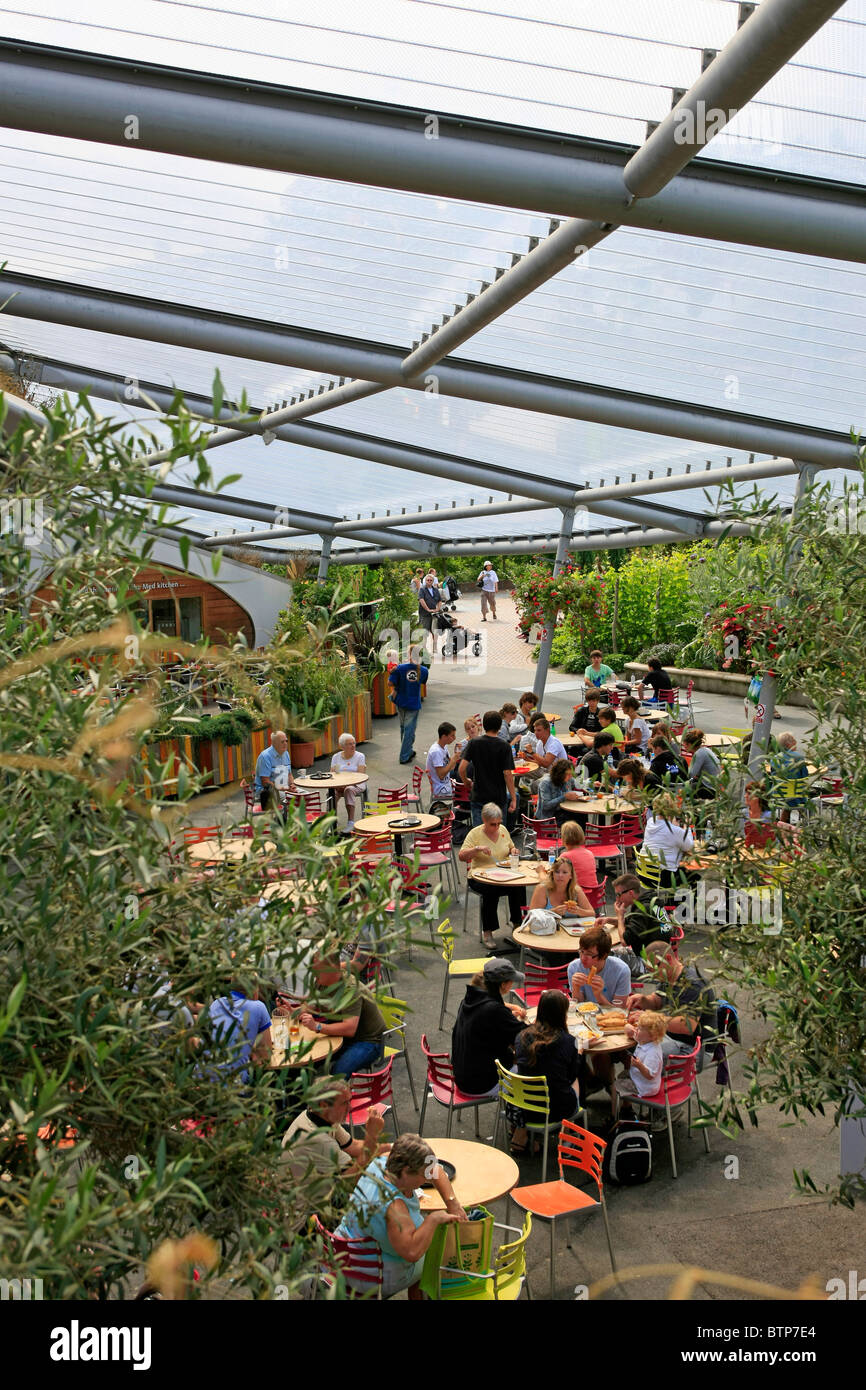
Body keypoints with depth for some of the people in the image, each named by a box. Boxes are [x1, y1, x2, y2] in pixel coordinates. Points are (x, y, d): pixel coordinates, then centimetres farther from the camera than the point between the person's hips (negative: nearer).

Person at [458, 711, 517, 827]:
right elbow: (507, 774, -13)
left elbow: (462, 768, -10)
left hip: (477, 796, 1)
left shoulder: (473, 743, -4)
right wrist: (513, 798, -8)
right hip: (498, 797, -1)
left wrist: (466, 781, 10)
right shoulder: (504, 747, -9)